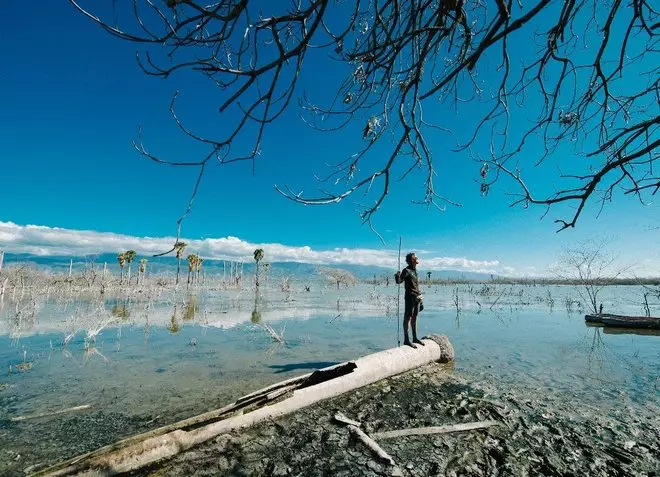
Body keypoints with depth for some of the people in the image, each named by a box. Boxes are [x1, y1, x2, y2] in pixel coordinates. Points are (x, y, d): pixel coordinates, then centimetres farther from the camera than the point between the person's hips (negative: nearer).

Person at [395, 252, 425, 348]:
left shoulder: (415, 270, 13)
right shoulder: (406, 271, -11)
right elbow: (398, 281, -20)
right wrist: (397, 275, -41)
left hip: (417, 297, 8)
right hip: (410, 297, -8)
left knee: (414, 318, 14)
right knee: (407, 318, -2)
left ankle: (415, 338, 24)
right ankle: (406, 340, 3)